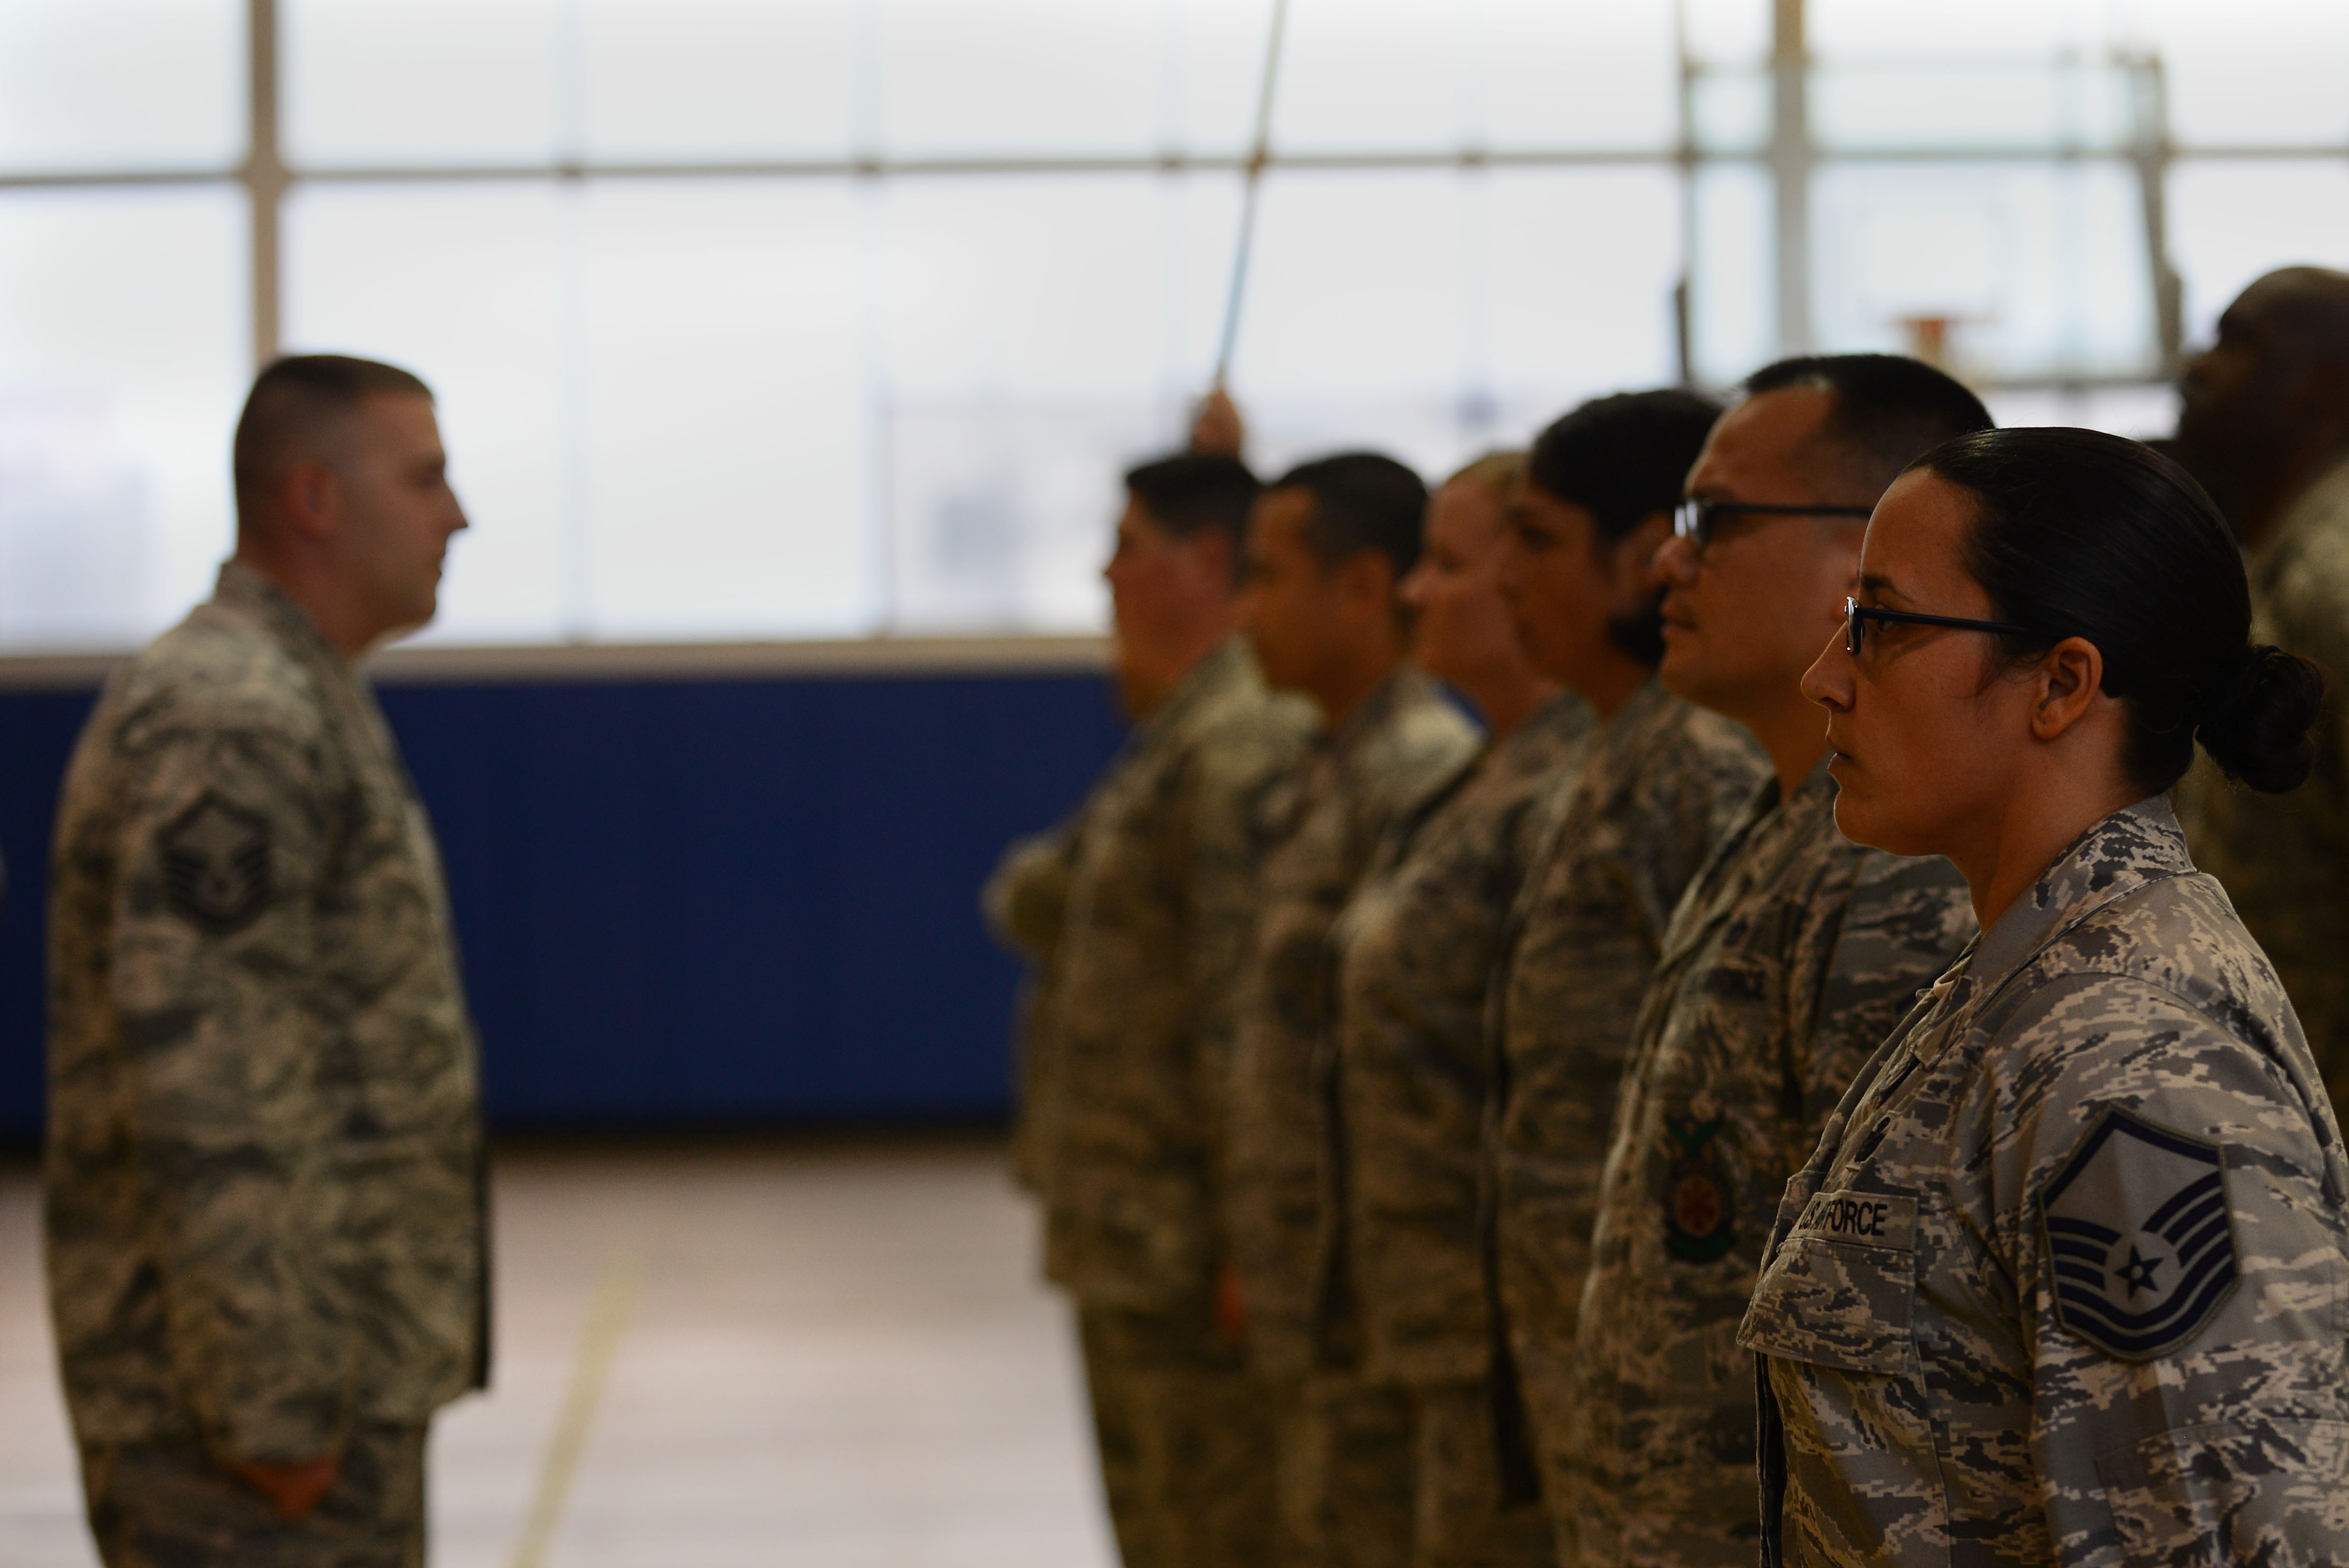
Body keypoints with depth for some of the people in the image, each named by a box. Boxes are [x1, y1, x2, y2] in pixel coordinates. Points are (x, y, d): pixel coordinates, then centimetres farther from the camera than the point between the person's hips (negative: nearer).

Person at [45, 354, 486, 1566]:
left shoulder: (304, 706, 18)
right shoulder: (228, 720, -16)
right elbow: (202, 1089, -23)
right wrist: (273, 1407, -23)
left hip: (339, 1374, 10)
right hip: (255, 1396, -10)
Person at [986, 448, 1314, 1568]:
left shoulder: (1242, 749, -18)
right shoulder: (1167, 739, 16)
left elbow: (1247, 1014, -22)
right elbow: (1032, 904, 22)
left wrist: (1240, 1240, -24)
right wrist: (1045, 885, 0)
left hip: (1191, 1252, -11)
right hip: (1120, 1243, 11)